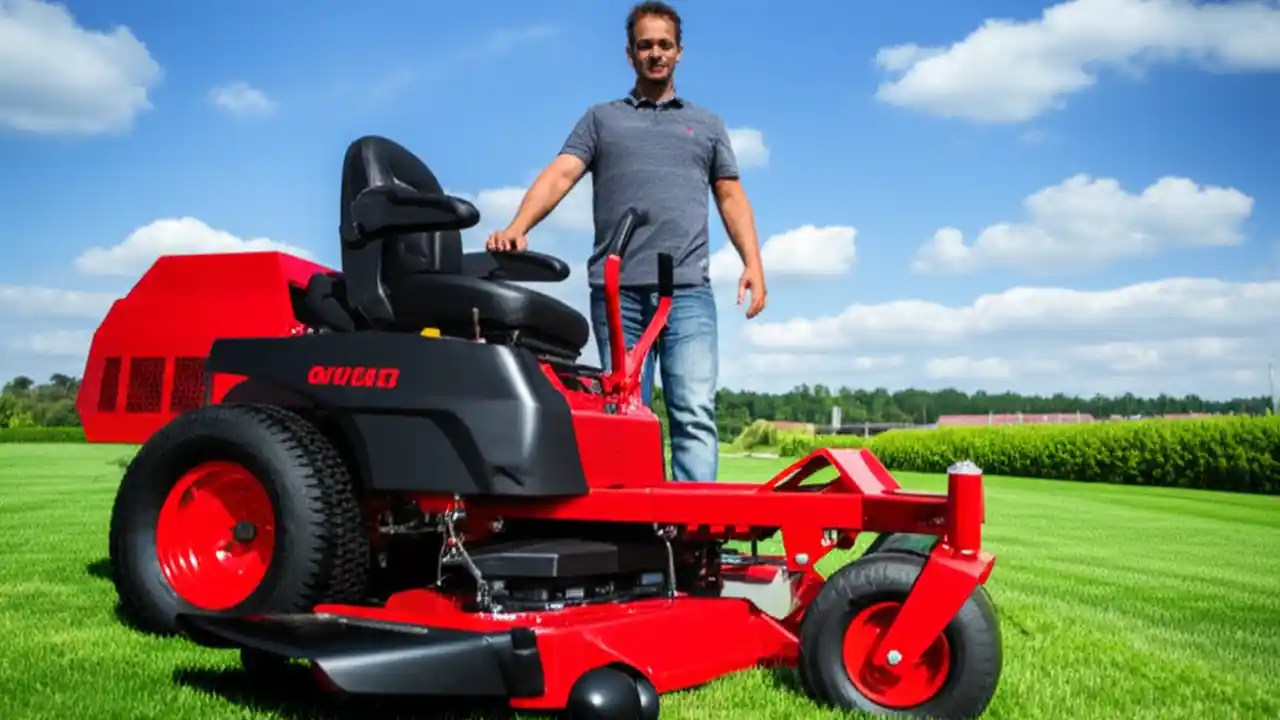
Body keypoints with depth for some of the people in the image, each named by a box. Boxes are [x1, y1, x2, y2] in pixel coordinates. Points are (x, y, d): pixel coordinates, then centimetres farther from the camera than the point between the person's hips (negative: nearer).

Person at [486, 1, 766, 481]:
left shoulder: (707, 124, 23)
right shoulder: (600, 119, 18)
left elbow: (731, 197, 18)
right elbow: (560, 174, 3)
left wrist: (753, 263, 2)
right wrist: (518, 228, -15)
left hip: (687, 290, 0)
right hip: (616, 289, 0)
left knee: (694, 412, -11)